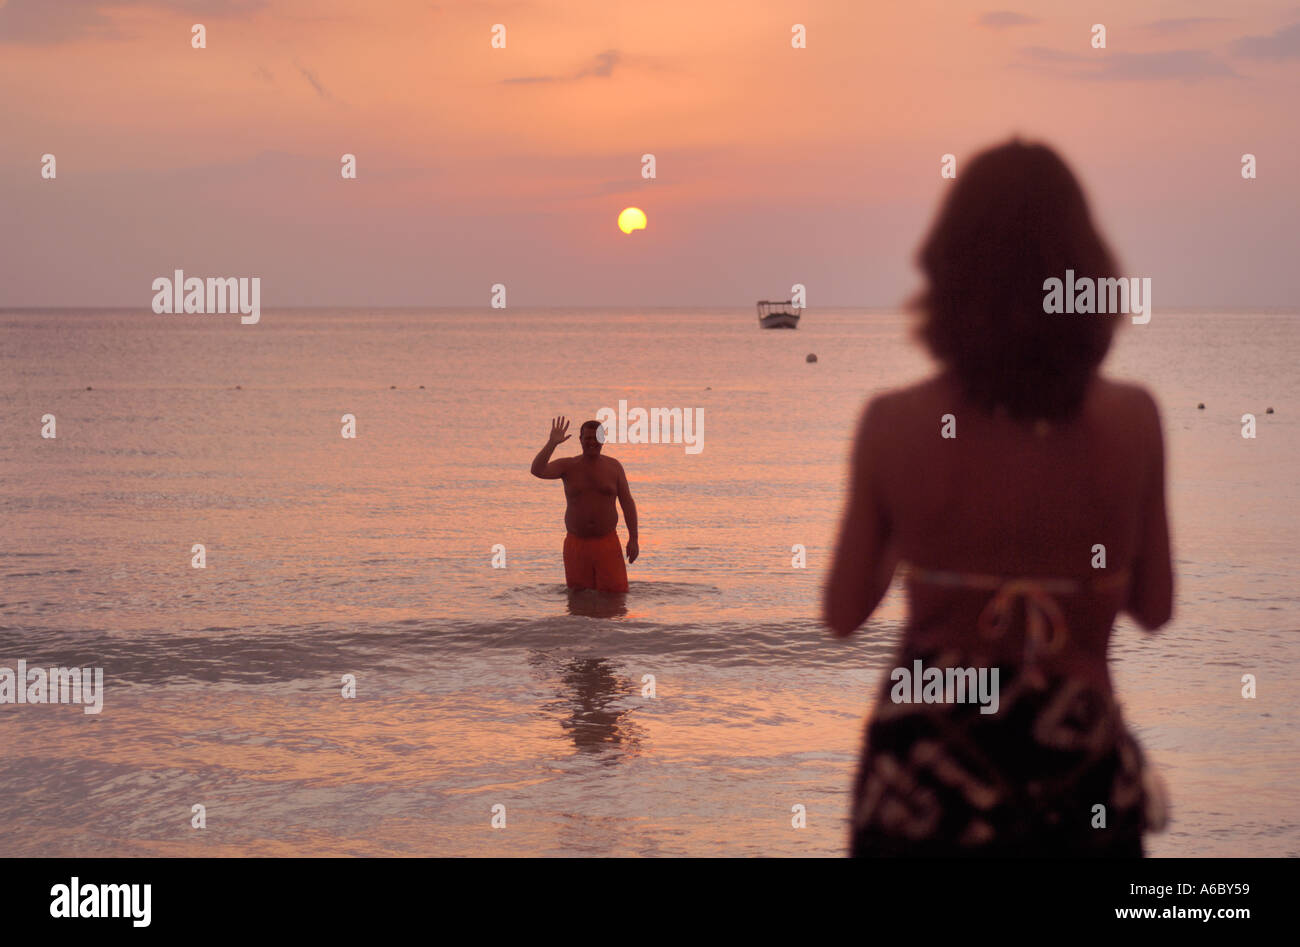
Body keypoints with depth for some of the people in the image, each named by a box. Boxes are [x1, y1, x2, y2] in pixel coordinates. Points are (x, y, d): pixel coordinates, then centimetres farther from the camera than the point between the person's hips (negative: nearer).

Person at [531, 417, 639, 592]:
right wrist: (552, 443, -25)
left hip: (607, 544, 0)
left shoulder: (614, 467, 5)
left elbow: (627, 503, 4)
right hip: (576, 544, 0)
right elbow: (537, 470, -15)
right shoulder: (568, 466, 2)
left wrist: (633, 538, -3)